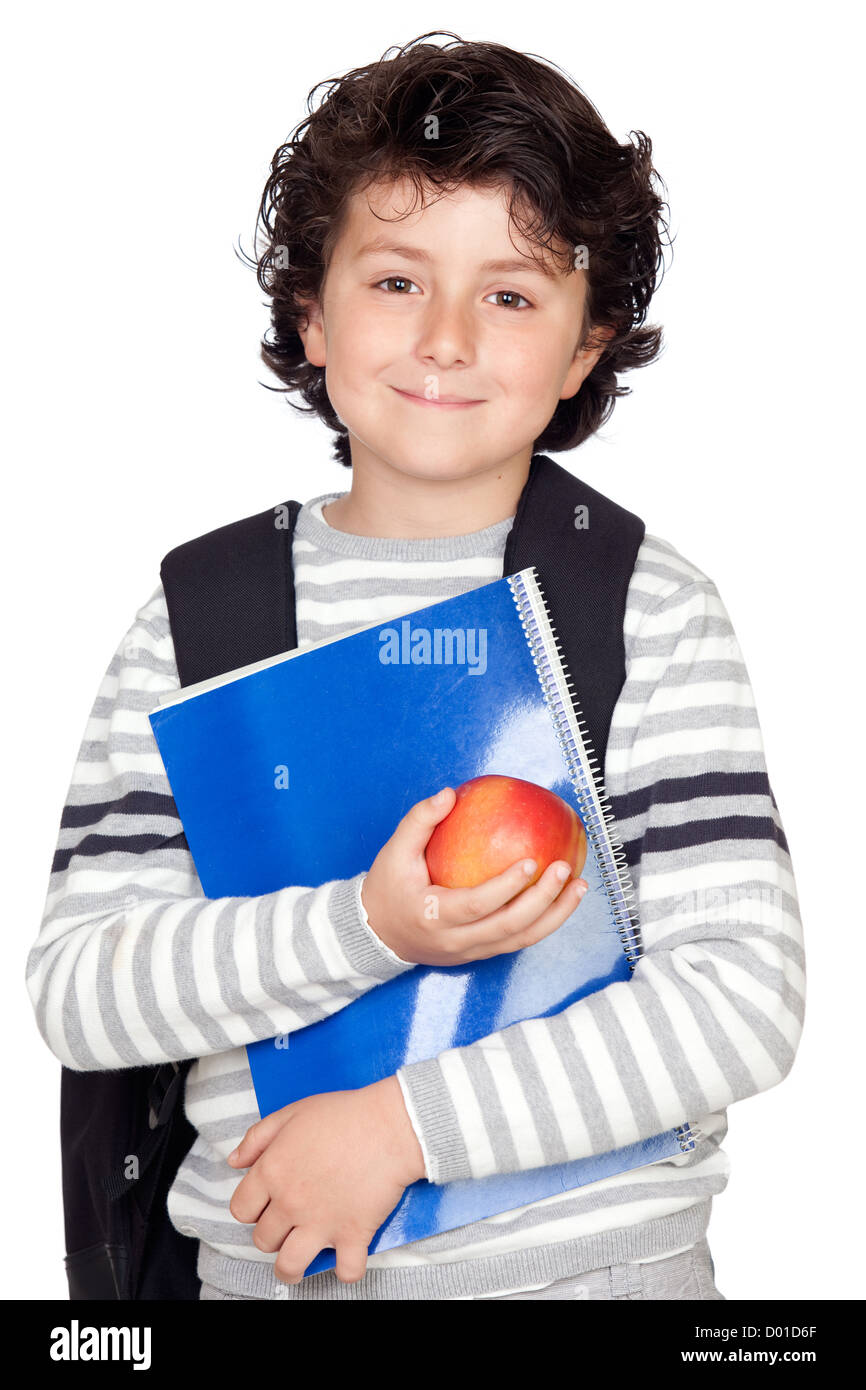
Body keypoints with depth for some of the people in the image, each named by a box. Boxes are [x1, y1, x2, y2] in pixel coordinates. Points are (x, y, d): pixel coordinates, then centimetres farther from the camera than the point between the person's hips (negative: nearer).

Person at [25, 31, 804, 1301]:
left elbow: (747, 995, -12)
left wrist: (404, 1122, -17)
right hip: (269, 1258, 1)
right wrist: (362, 926, -21)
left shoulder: (651, 609, -5)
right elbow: (71, 995, -7)